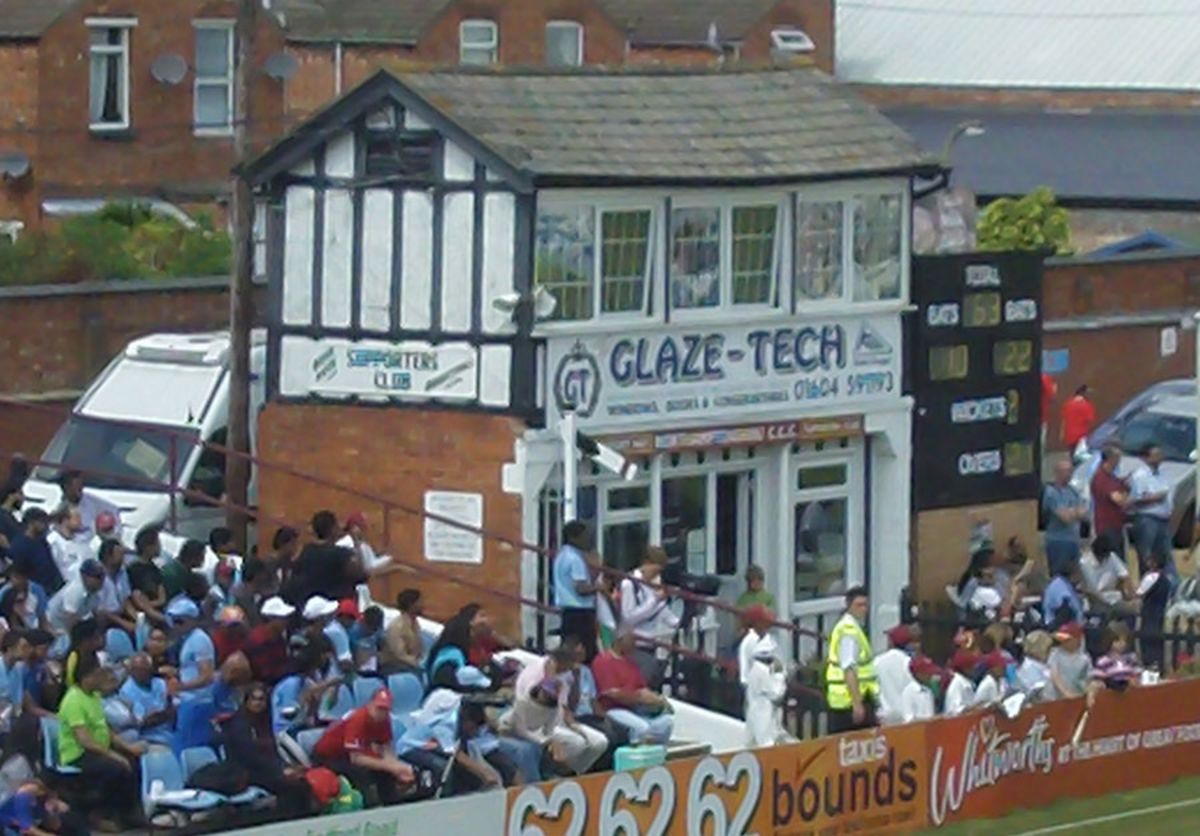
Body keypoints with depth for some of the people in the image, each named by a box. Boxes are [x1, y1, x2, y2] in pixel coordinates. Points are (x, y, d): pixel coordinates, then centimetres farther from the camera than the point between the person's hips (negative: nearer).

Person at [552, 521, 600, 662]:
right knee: (587, 655, -10)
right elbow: (582, 589, -21)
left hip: (566, 609, 10)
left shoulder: (561, 556, 15)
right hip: (580, 611, -10)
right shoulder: (576, 559, -14)